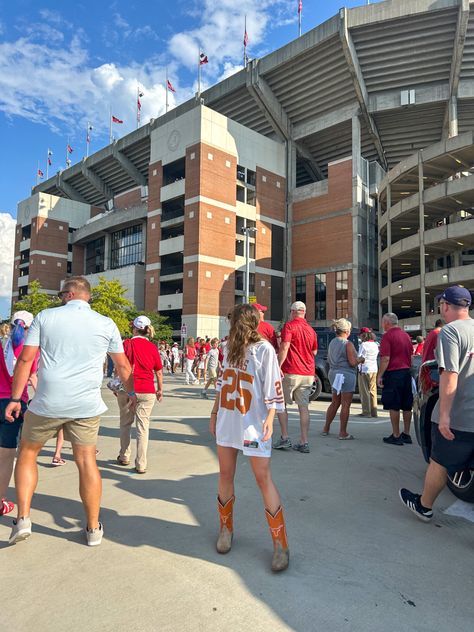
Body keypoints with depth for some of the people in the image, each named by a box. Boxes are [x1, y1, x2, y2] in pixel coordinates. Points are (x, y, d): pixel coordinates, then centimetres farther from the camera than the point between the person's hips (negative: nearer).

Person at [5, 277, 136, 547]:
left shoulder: (45, 317, 1)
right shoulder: (106, 324, 4)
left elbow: (25, 359, -2)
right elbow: (123, 366, 10)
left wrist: (16, 398, 6)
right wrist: (132, 393, 25)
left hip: (47, 402, -1)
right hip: (86, 405, 1)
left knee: (27, 454, 20)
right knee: (87, 461, 8)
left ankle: (23, 519, 18)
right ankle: (93, 528, 18)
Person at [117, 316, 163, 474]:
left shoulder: (127, 344, -4)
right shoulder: (153, 347, 0)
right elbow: (159, 372, 4)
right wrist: (160, 390, 17)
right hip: (147, 391, 0)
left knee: (125, 423, 18)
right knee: (143, 427, 4)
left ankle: (124, 457, 30)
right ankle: (141, 465, 4)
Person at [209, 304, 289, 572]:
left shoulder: (264, 349, -8)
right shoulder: (229, 348, 11)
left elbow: (273, 388, -11)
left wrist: (269, 419, -18)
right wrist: (215, 413, 17)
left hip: (253, 423, -6)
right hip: (227, 420, 6)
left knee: (264, 478, -4)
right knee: (225, 474, 11)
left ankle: (281, 544, 7)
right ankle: (226, 528, 30)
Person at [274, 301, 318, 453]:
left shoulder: (289, 325, -6)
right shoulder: (311, 329, 12)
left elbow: (284, 347, -17)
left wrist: (278, 366, -16)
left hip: (291, 372, -5)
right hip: (308, 373, 5)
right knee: (304, 406, 6)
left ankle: (285, 437, 5)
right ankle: (304, 442, 7)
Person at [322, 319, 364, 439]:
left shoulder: (332, 342, 8)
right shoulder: (348, 344, -14)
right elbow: (353, 362, -16)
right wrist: (360, 360, 2)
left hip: (333, 373, 8)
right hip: (346, 375, -8)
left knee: (335, 403, 19)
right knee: (345, 404, 0)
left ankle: (326, 428, 24)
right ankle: (343, 433, 4)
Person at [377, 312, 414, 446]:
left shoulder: (387, 336, -11)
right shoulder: (406, 335, 13)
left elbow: (385, 359, -17)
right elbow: (411, 356, 18)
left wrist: (380, 375, -12)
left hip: (393, 373, -7)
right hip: (407, 373, 8)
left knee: (394, 406, -1)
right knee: (406, 406, 11)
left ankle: (396, 436, 3)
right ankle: (406, 434, 19)